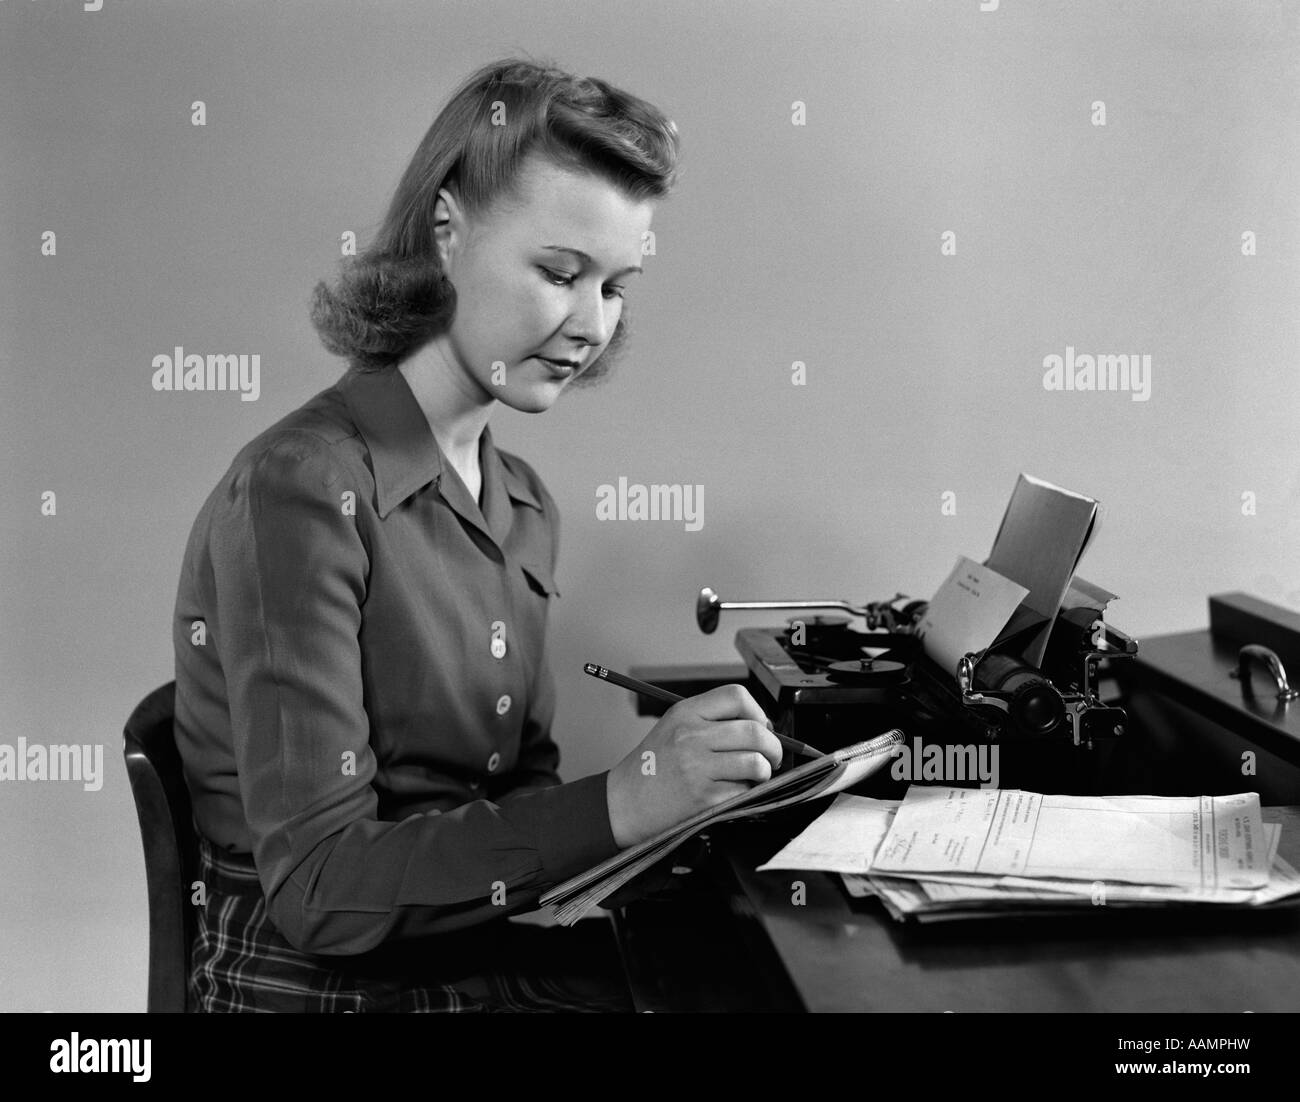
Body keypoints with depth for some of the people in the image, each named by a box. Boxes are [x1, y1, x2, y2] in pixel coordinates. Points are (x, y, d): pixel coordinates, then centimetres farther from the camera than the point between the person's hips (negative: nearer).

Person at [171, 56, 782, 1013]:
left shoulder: (525, 509, 8)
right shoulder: (301, 493, -16)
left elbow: (519, 787, 9)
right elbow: (319, 888, -20)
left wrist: (698, 788, -9)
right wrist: (622, 803, -28)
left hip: (496, 943, 7)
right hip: (322, 980, -7)